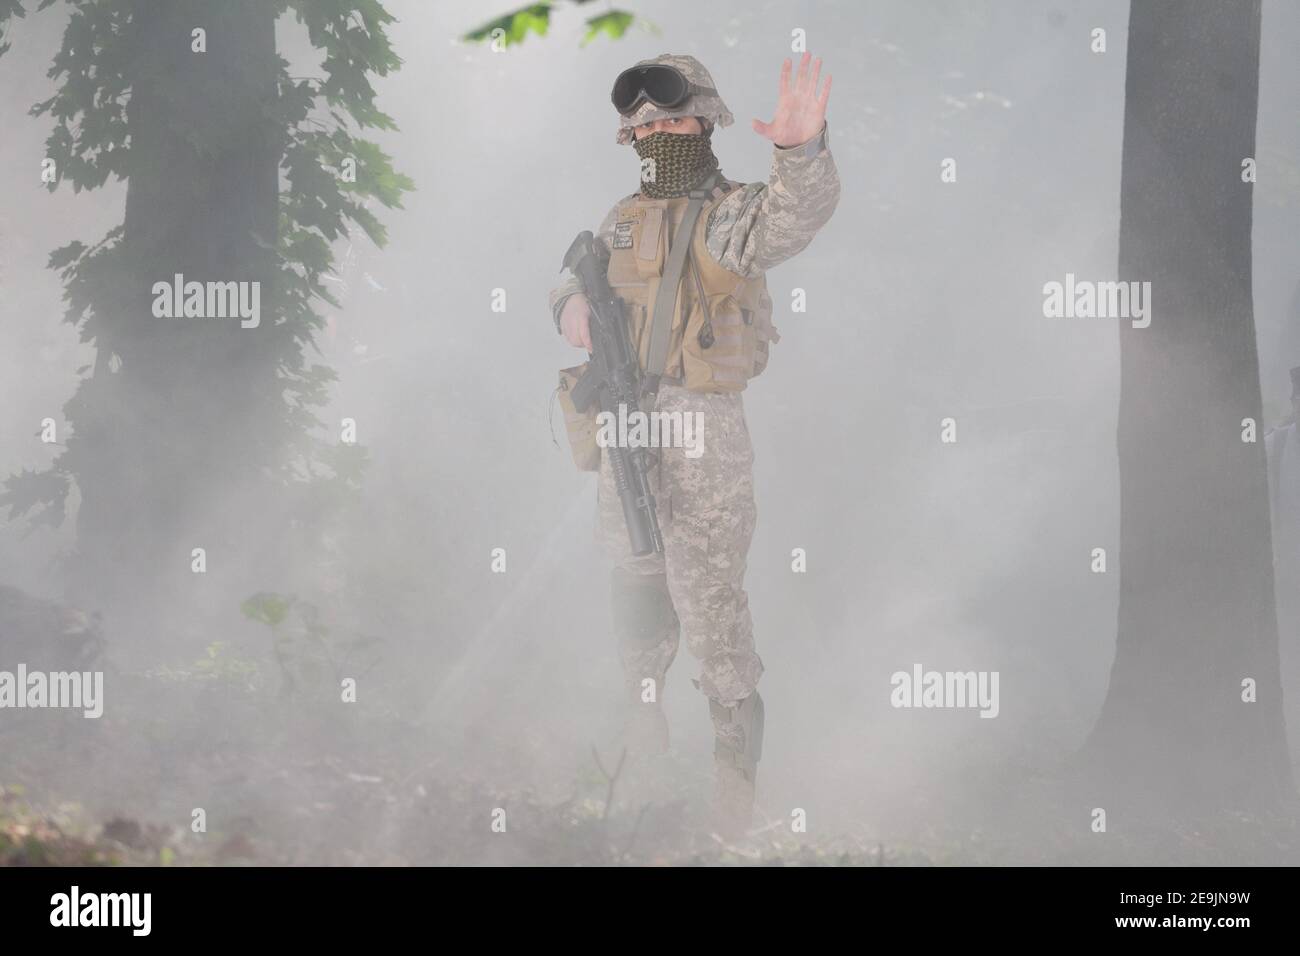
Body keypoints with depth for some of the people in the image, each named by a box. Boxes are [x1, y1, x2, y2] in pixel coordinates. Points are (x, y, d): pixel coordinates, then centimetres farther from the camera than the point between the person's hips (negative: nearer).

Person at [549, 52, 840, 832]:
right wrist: (573, 305, -1)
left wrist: (802, 148, -54)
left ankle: (737, 762, -1)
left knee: (712, 600, -8)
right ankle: (646, 718, 39)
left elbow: (799, 213, -32)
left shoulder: (732, 214, -10)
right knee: (636, 590, 20)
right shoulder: (626, 219, 11)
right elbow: (577, 281, 24)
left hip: (702, 438, -7)